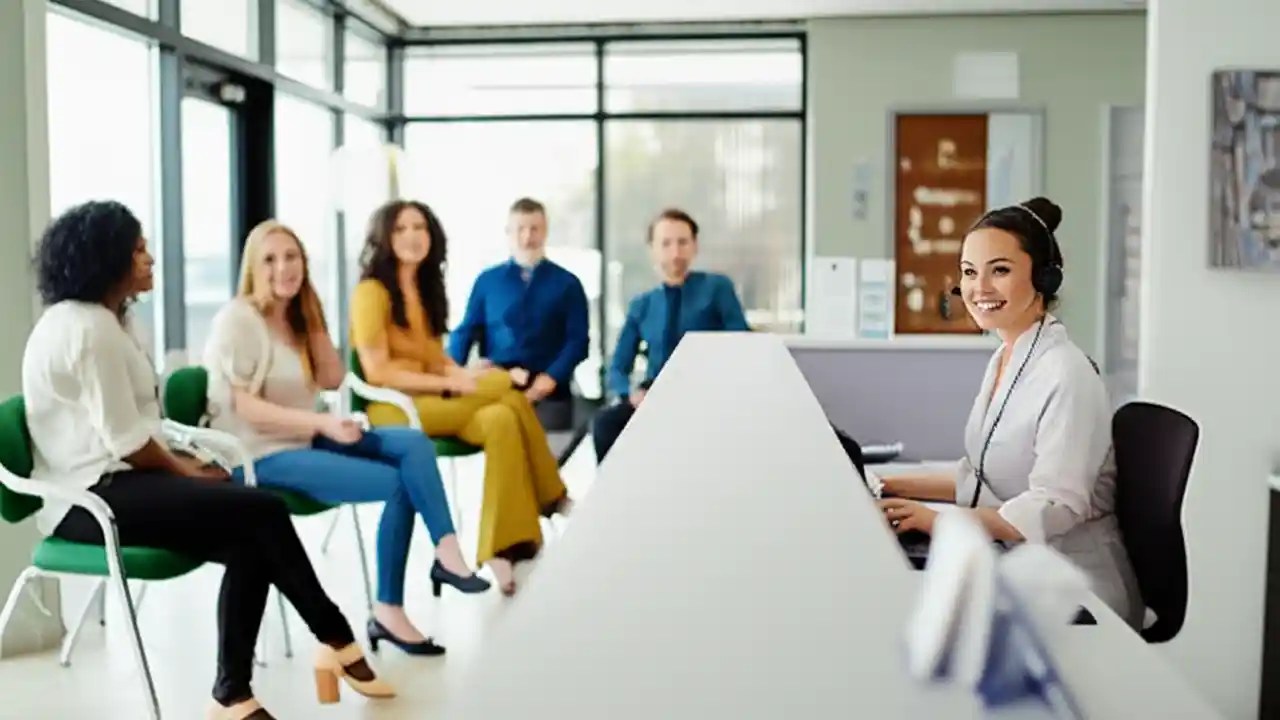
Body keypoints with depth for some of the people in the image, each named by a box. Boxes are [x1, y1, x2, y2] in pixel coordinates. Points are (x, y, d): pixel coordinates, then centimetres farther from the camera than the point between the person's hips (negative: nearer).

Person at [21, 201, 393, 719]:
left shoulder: (96, 318, 18)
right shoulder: (89, 328, -15)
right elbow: (128, 441, -19)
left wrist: (180, 466, 3)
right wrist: (185, 471, -4)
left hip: (110, 483, 10)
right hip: (92, 498, -10)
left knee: (248, 544, -11)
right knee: (263, 512, -19)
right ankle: (336, 641, -4)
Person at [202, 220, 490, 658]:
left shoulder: (297, 316, 11)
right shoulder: (237, 319, -13)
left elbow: (332, 379, 10)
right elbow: (243, 408, -19)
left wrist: (314, 321, 1)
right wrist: (322, 423, -28)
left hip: (305, 439, 8)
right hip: (261, 455, -8)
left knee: (414, 445, -14)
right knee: (397, 483, -20)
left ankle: (447, 555, -23)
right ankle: (389, 611, -11)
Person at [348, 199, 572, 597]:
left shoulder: (424, 289, 19)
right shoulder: (371, 292, -8)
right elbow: (377, 372, -15)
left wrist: (464, 374, -6)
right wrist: (451, 385, -18)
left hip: (431, 400, 8)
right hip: (392, 409, -7)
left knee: (500, 420, -25)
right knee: (508, 388, -26)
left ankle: (501, 550, -25)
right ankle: (551, 497, -15)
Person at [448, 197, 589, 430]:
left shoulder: (567, 283, 13)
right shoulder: (487, 280, 15)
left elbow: (577, 340, 3)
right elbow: (465, 332, 10)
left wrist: (551, 378, -15)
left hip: (548, 393, 0)